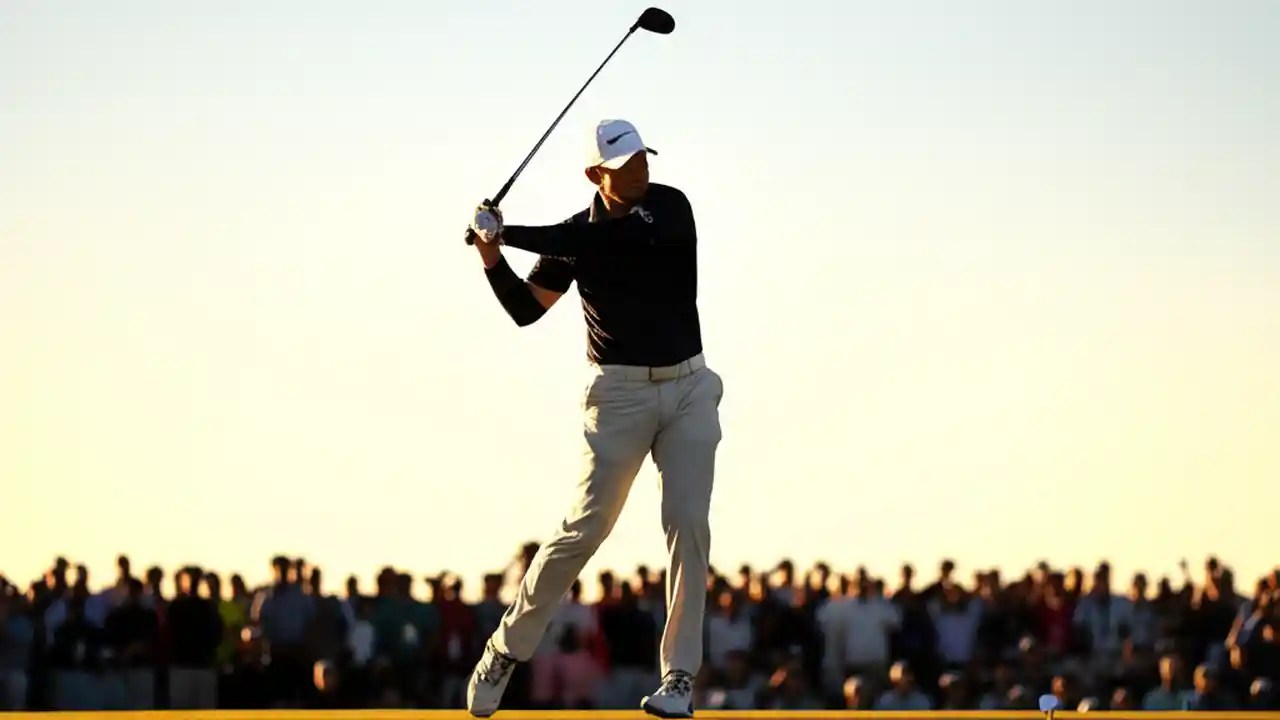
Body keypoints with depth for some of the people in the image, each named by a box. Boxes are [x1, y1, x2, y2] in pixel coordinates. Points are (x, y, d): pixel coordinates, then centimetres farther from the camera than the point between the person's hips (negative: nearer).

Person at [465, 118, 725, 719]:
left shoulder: (669, 207, -6)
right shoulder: (577, 232, -1)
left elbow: (608, 242, -22)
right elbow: (525, 309, -2)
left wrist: (508, 234, -21)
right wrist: (492, 256, -19)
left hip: (688, 387, 1)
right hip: (620, 392, -1)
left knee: (688, 522, -9)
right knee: (585, 528, -5)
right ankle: (506, 651, 8)